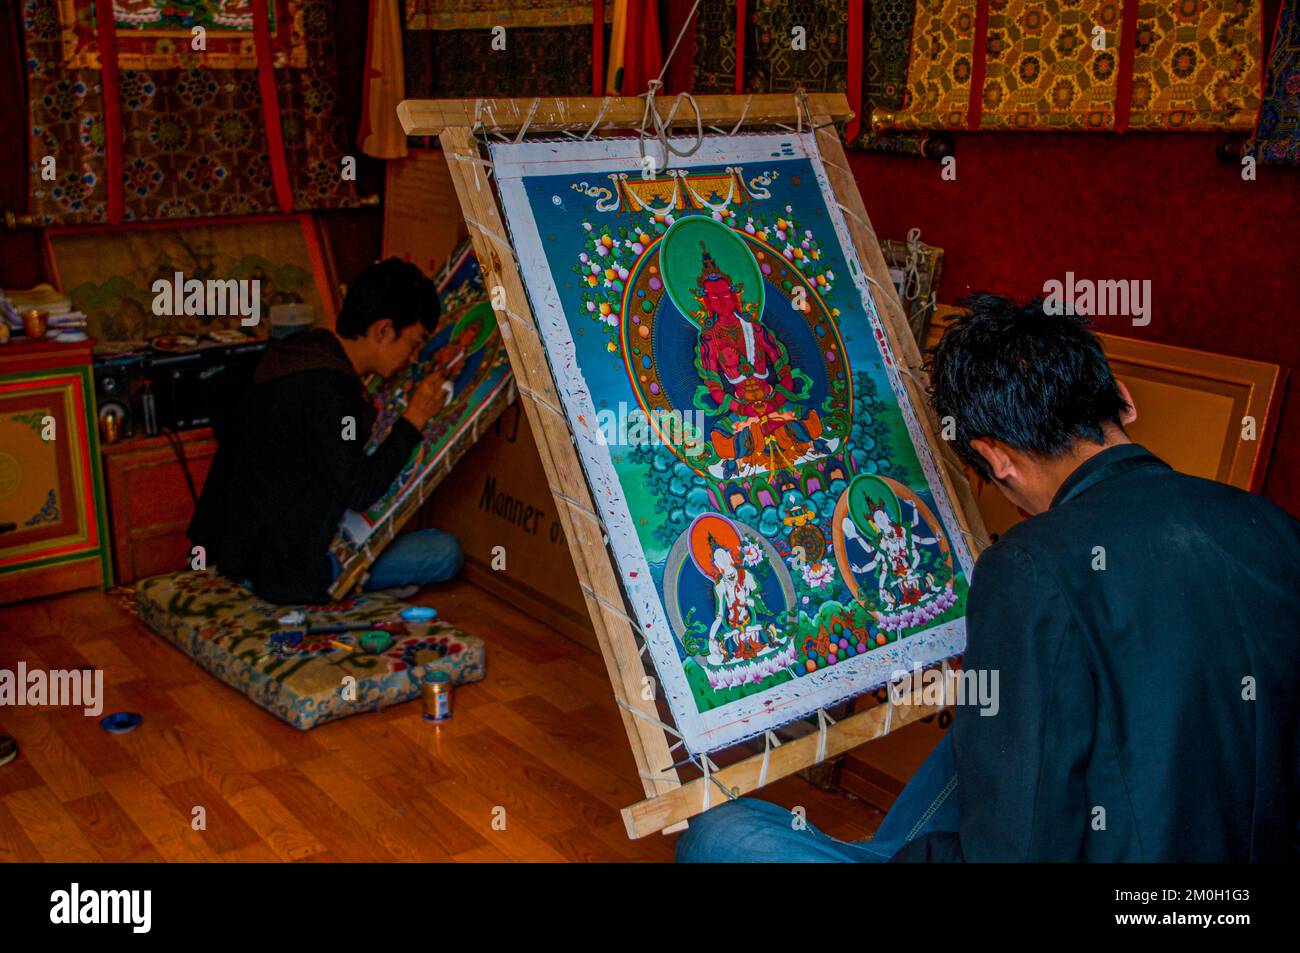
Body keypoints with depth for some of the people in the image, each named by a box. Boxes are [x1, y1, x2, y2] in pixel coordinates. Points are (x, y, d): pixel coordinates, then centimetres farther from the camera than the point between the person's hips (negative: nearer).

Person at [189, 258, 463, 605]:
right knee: (446, 553, -10)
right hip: (285, 570, -10)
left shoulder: (309, 349, 6)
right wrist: (413, 420, -16)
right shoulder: (327, 387, -25)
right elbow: (358, 491, -23)